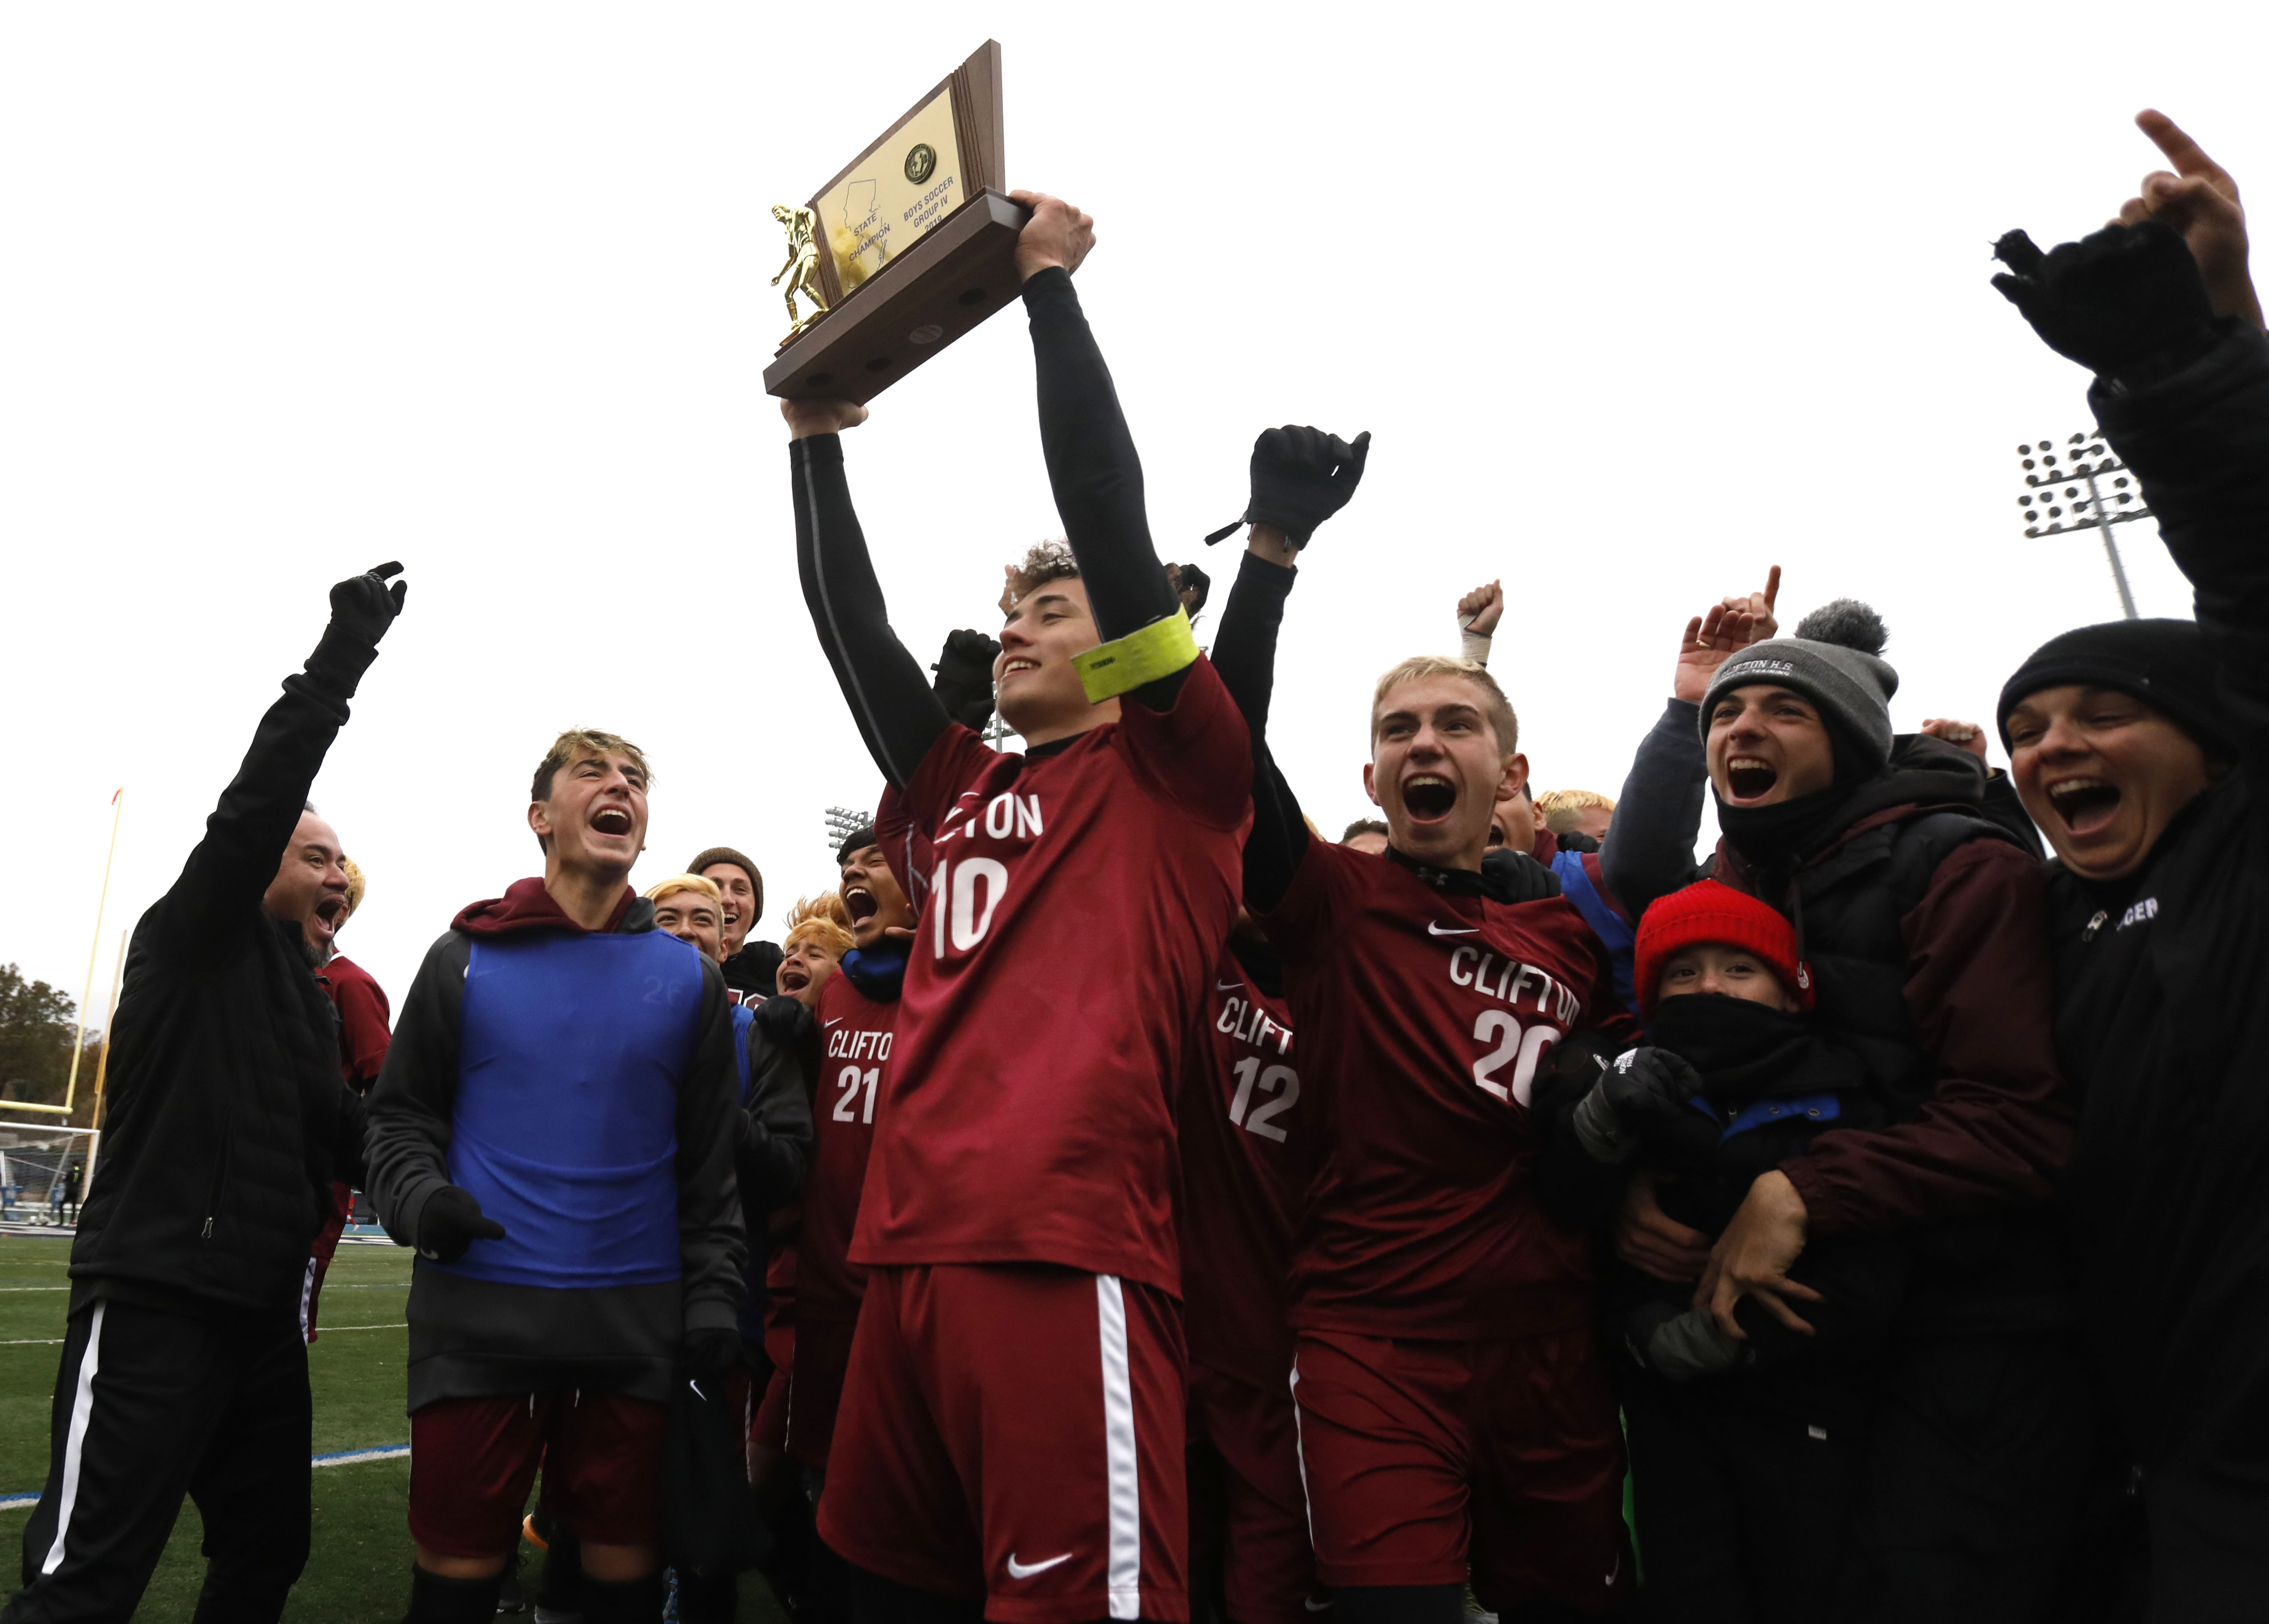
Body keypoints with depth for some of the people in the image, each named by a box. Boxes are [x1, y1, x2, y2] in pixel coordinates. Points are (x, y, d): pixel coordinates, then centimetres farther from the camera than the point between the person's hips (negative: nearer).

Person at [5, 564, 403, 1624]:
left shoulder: (302, 992, 20)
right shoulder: (190, 940, -2)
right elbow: (253, 807, -18)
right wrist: (340, 658, -23)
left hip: (261, 1303, 8)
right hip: (156, 1296, -8)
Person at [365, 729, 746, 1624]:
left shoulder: (692, 978, 6)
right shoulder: (464, 958, 4)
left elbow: (712, 1157, 6)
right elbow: (401, 1112, 8)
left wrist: (714, 1291, -2)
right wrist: (417, 1195, -11)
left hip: (637, 1316, 1)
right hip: (477, 1310, -1)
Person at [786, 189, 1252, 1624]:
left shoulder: (1173, 776, 3)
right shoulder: (962, 791, 20)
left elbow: (1111, 517, -4)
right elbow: (850, 623, 22)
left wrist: (1050, 283, 0)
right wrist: (819, 438, 27)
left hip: (1066, 1251, -7)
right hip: (913, 1246, 7)